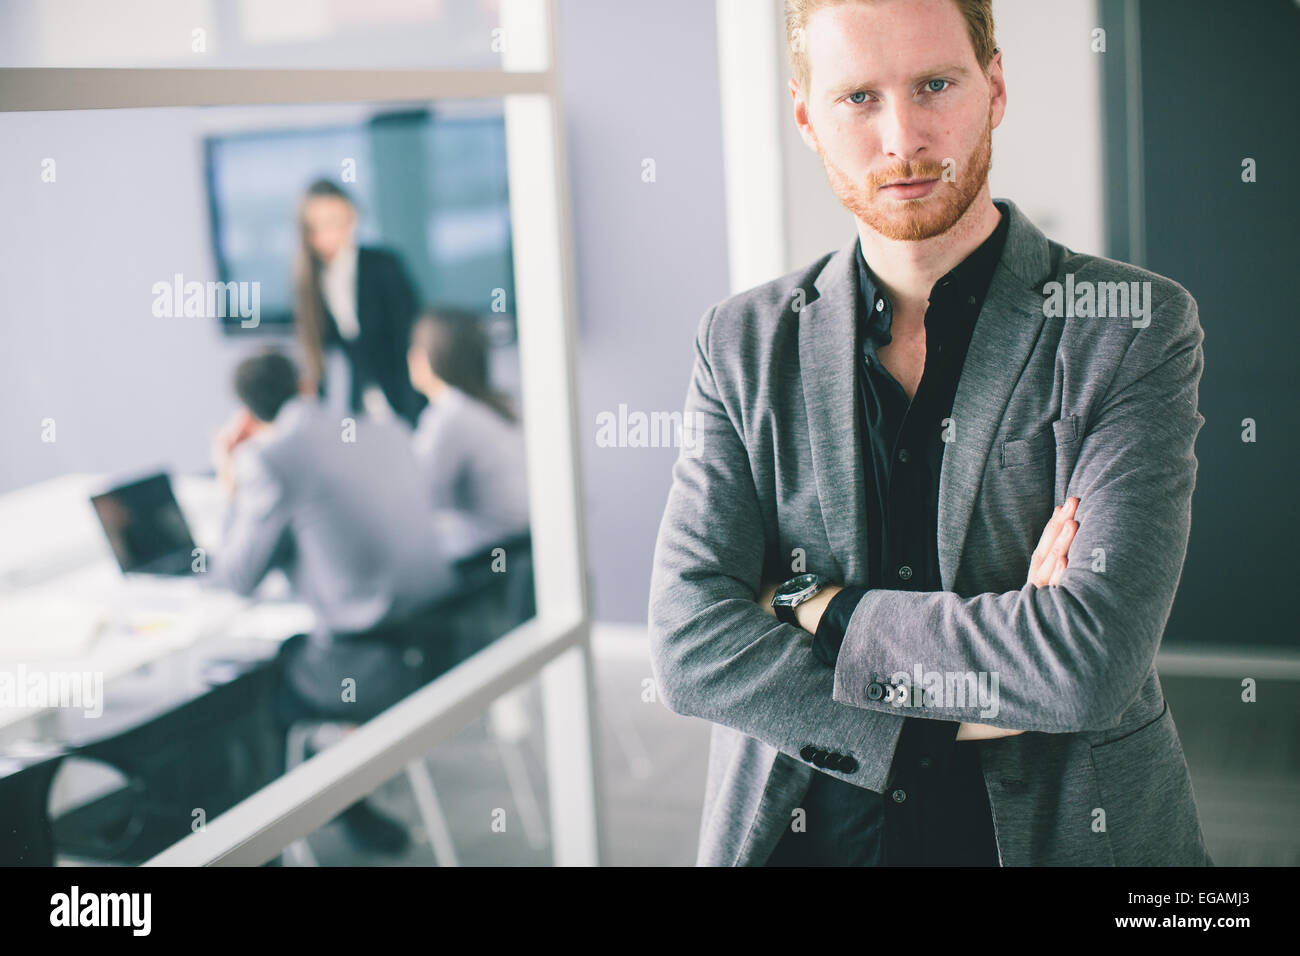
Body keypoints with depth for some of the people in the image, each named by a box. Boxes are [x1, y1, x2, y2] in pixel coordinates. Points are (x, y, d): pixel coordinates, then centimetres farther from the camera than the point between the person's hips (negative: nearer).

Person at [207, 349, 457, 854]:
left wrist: (232, 487, 9)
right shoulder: (388, 434, 9)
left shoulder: (265, 458, -10)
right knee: (290, 650, 31)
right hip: (446, 645, 7)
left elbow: (236, 579, -1)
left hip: (380, 672, -7)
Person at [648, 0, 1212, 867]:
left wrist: (822, 611, -15)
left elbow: (1090, 663, -22)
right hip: (798, 835, 2)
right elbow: (691, 649, -13)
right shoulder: (743, 342, -4)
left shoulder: (1138, 328, -12)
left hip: (1061, 830, -1)